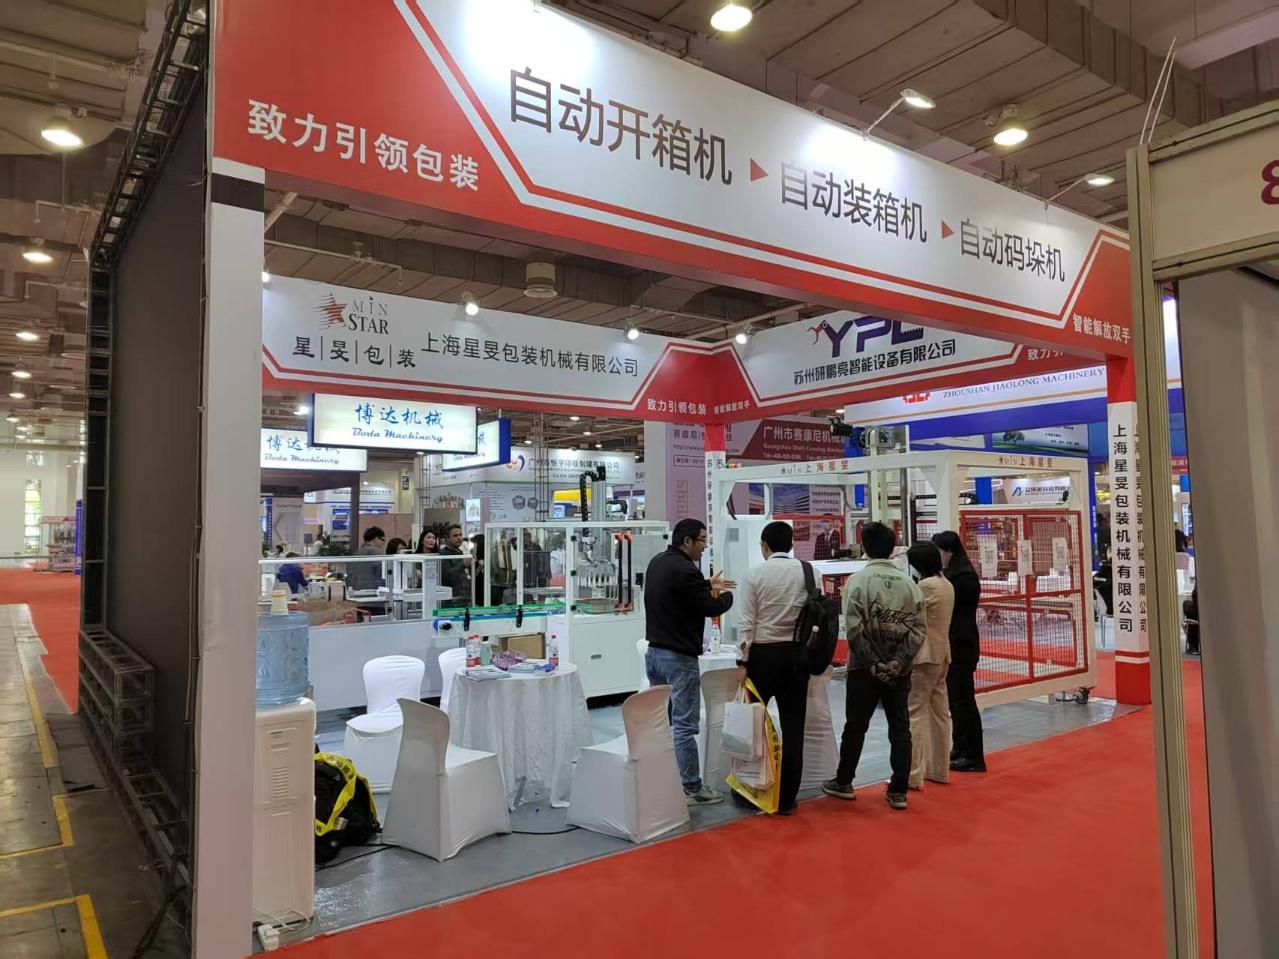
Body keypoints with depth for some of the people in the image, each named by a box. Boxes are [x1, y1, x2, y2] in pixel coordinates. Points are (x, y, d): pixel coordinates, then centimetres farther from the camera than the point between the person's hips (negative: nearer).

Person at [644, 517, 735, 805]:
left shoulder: (657, 562, 10)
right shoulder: (685, 570, -19)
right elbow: (711, 608, -12)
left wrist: (707, 584, 27)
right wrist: (726, 596, 8)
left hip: (654, 652, 9)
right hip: (679, 658, -9)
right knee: (684, 725, -2)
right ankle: (691, 788, 5)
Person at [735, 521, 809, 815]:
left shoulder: (754, 573, -6)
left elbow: (746, 622, -8)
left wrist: (743, 661, -3)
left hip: (763, 654, -2)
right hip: (797, 654, 2)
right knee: (793, 728, 8)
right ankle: (786, 799, 14)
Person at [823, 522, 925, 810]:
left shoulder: (858, 580, -10)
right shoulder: (909, 583, 1)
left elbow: (853, 627, -16)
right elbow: (918, 629, -5)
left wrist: (873, 663, -9)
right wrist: (898, 662, -7)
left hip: (865, 668, -2)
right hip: (900, 670, 2)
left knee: (856, 726, 10)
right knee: (900, 728, 10)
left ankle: (843, 783, 22)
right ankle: (899, 791, 13)